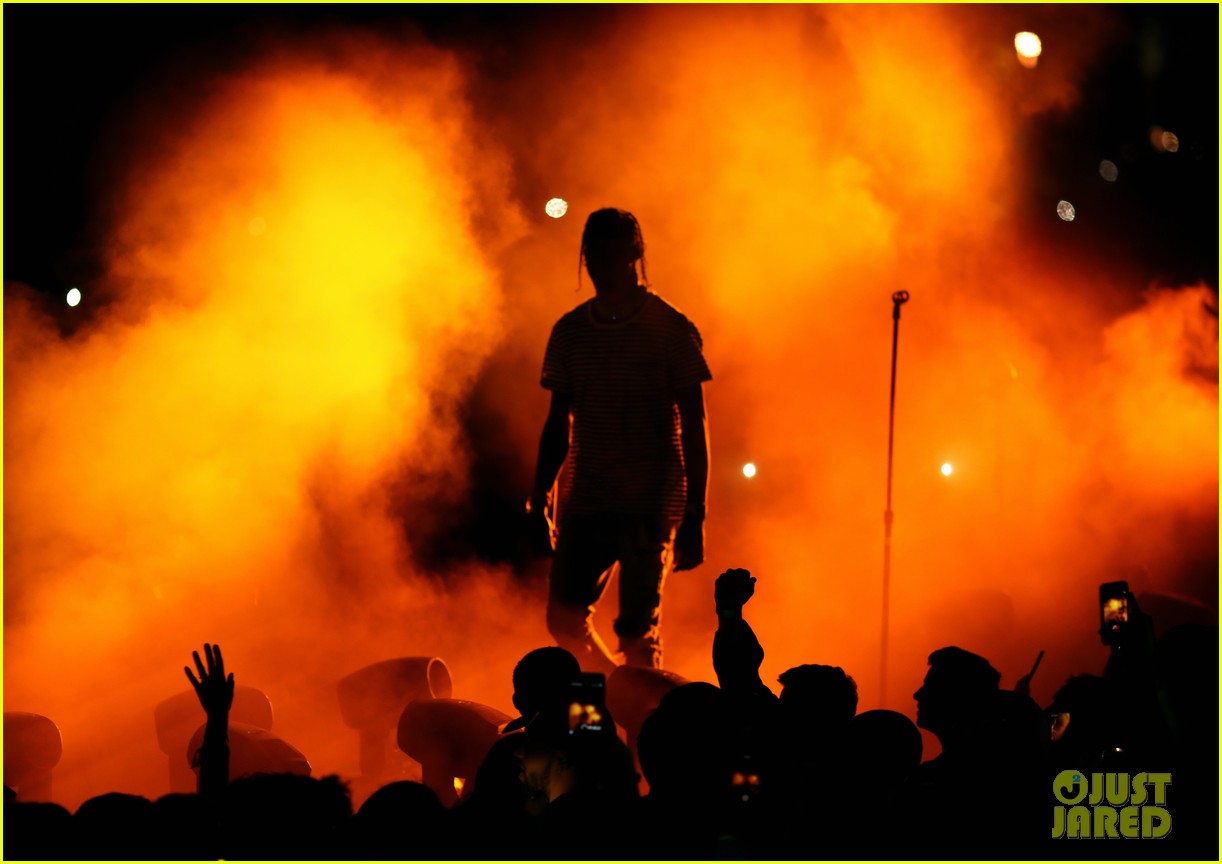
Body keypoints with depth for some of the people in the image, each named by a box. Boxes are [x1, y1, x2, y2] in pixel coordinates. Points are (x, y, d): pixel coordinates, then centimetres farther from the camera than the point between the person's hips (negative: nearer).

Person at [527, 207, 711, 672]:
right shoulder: (570, 332, 9)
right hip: (584, 502, 4)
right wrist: (539, 499, 7)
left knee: (638, 631, -8)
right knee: (563, 617, 0)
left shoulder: (672, 331, -3)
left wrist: (695, 516, -9)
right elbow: (558, 423, 14)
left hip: (652, 506, -4)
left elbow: (694, 427, -3)